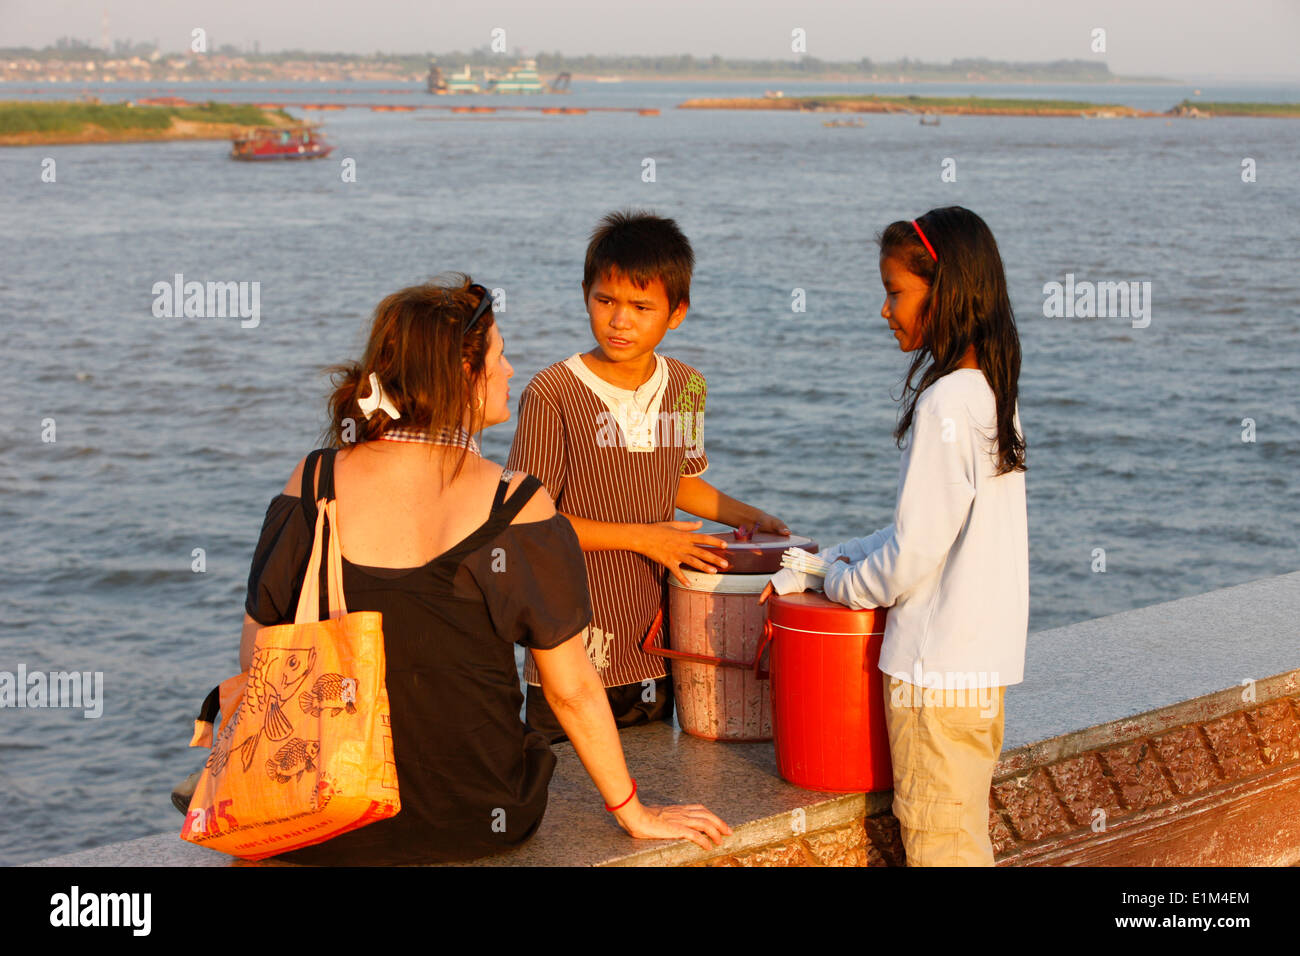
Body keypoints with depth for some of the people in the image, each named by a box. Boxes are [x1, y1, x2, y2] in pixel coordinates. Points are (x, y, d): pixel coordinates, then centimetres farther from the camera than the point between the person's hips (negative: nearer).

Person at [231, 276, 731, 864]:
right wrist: (634, 813, 5)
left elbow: (258, 645, 1)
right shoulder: (516, 506, -14)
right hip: (473, 825, -1)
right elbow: (571, 688, -9)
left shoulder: (313, 482, -8)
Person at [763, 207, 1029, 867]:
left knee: (938, 843, 2)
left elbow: (911, 556, -20)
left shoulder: (946, 403, -20)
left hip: (937, 664, -9)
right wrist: (806, 572, 12)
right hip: (983, 656, 9)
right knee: (966, 834, 17)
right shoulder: (988, 390, 9)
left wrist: (840, 580, 0)